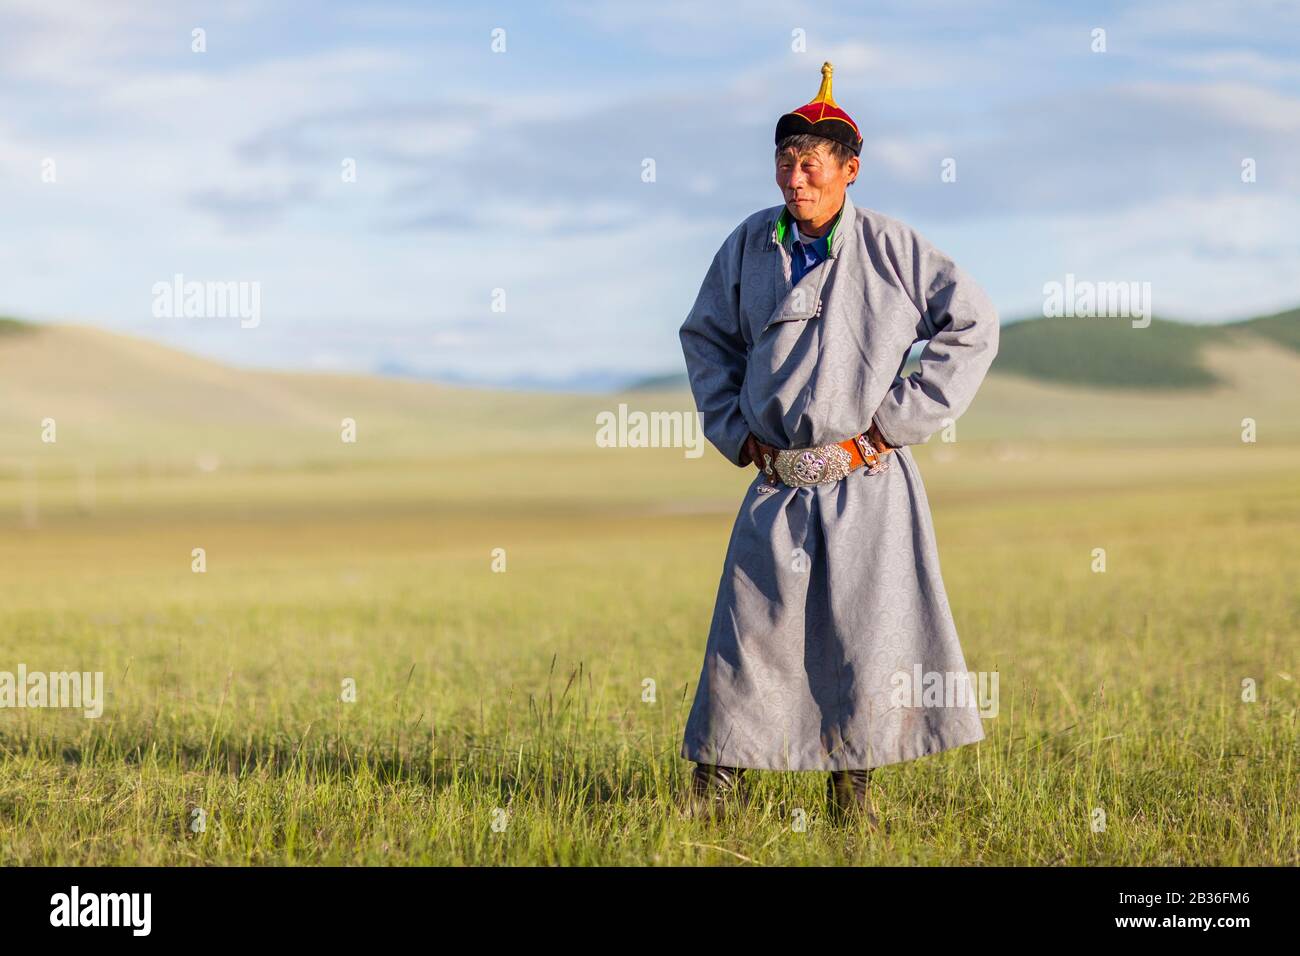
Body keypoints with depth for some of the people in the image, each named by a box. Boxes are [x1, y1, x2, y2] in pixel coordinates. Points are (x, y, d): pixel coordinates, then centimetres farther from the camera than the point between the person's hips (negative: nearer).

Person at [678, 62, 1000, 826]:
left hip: (869, 483, -2)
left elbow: (974, 326, -1)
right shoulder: (750, 245, 4)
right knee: (750, 629, 2)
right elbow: (706, 334, 20)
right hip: (777, 481, 2)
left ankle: (853, 786, 16)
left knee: (870, 633, 0)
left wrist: (898, 421, -5)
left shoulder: (892, 247, -5)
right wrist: (732, 427, 9)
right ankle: (720, 780, 13)